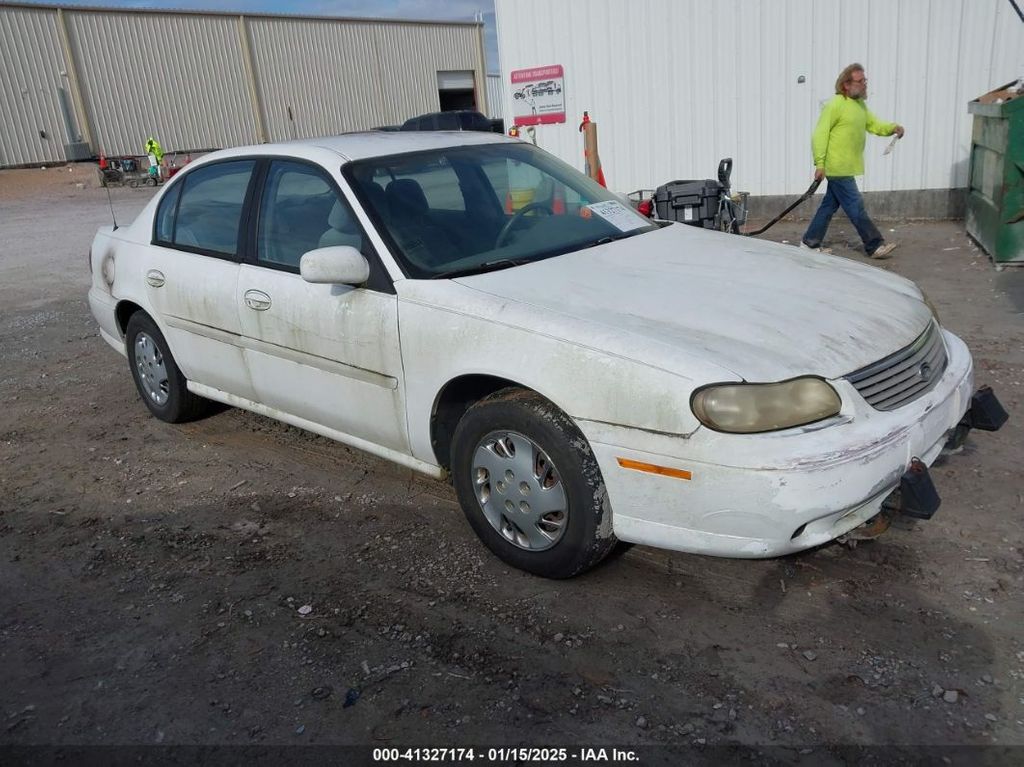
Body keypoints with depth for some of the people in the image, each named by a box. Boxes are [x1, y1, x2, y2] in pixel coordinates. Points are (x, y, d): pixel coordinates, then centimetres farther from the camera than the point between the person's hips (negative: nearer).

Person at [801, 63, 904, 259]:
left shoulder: (860, 104, 14)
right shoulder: (835, 104, -13)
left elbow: (873, 124, 20)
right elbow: (820, 134, -16)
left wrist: (892, 128, 0)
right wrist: (820, 164, -21)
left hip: (847, 168, 9)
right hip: (837, 168, -9)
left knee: (830, 205, 13)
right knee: (855, 206, -5)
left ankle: (810, 242, 22)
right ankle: (875, 246, -1)